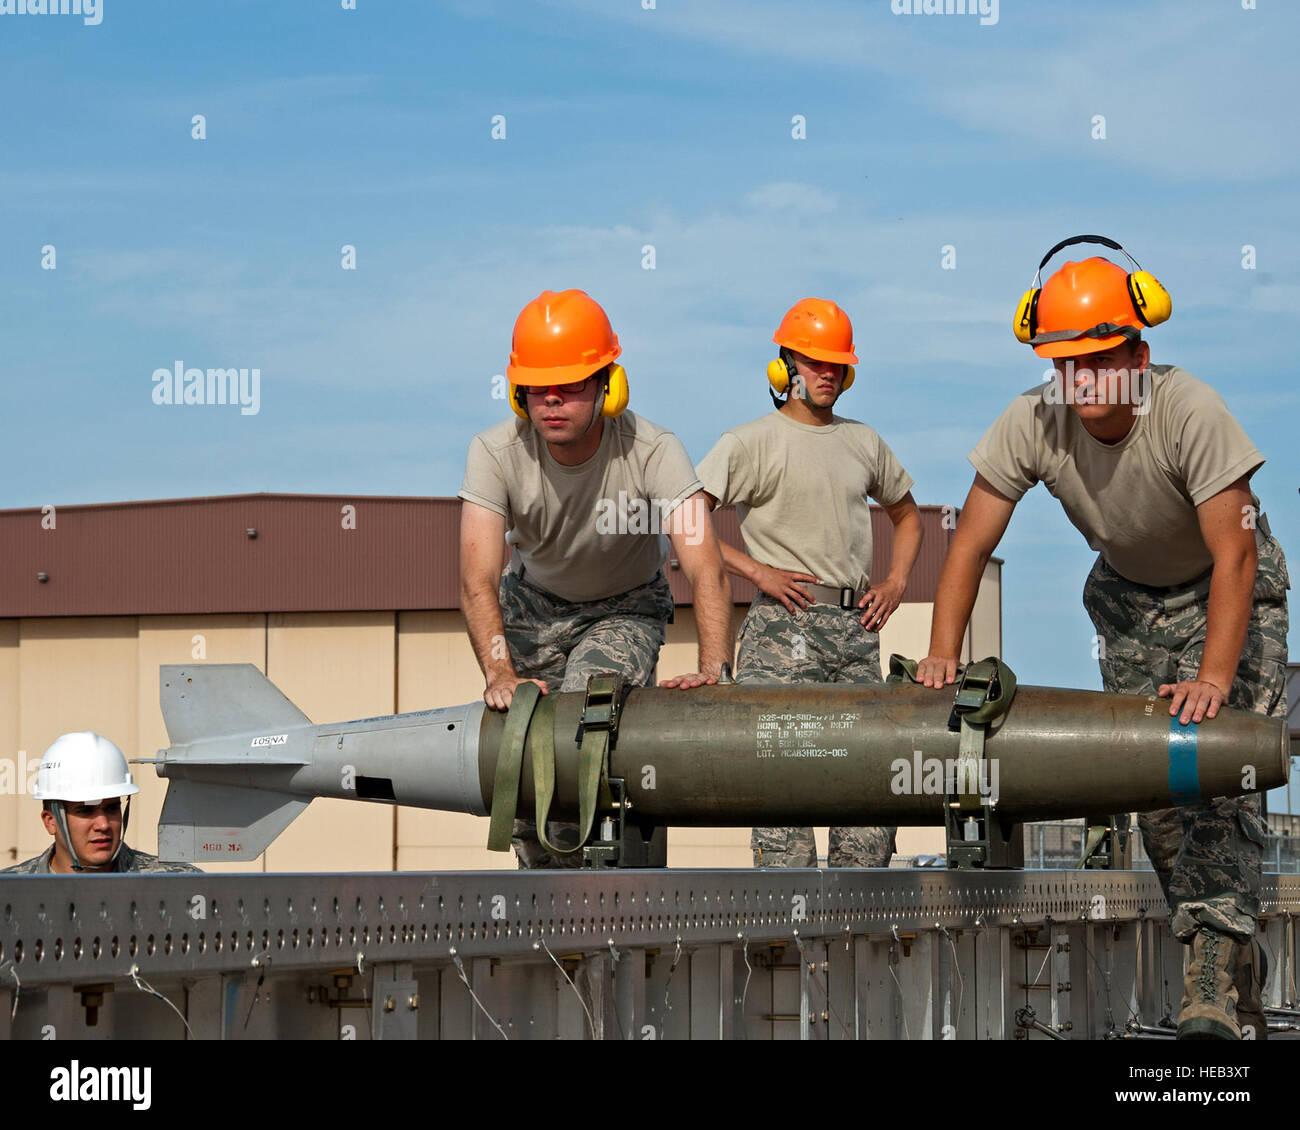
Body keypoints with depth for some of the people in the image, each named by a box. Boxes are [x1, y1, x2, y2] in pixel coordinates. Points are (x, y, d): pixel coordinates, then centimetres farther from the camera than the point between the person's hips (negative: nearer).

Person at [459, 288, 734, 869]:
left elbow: (706, 570, -38)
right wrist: (500, 673, -47)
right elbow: (478, 580, -32)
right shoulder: (495, 454, -26)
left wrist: (712, 670, -52)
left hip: (625, 610, -2)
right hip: (533, 607, 2)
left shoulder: (653, 452, -30)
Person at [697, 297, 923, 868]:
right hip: (785, 628, -6)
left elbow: (907, 516, 33)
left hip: (856, 626, 6)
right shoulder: (751, 442, 0)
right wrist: (756, 570, -10)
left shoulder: (864, 443, 18)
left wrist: (895, 583, 16)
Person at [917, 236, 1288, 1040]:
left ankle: (1216, 986, -25)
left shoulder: (1190, 413, -34)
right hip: (1129, 597, 5)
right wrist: (943, 655, -26)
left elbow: (1234, 557, -34)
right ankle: (1239, 970, 14)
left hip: (1228, 592, -4)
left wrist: (1213, 680, -42)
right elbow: (971, 546, -15)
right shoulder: (1032, 423, -23)